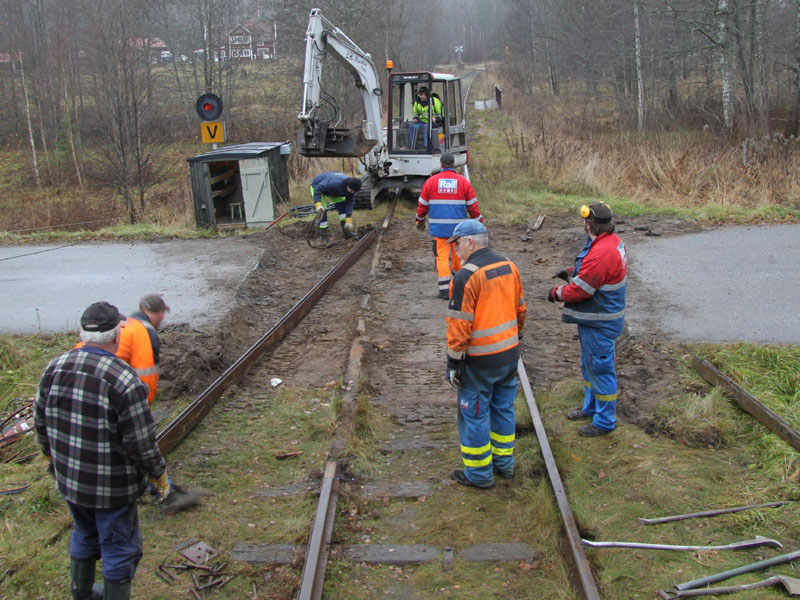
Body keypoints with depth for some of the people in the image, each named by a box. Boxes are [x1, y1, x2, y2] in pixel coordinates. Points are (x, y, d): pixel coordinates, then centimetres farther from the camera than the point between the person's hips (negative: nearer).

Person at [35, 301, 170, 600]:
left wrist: (51, 454, 24)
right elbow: (141, 442, -21)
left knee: (84, 536, 27)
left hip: (69, 478, 7)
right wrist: (159, 474, -4)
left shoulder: (56, 367, -6)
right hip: (112, 486, -7)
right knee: (119, 548, 11)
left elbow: (41, 421, 6)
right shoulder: (125, 382, -26)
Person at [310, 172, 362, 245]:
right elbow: (318, 189, -39)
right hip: (317, 186, -6)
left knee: (342, 204, -5)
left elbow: (349, 203, -14)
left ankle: (347, 233, 1)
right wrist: (318, 205, -47)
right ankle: (324, 237, -6)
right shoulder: (335, 182, -43)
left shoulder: (351, 187, -21)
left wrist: (349, 221, -18)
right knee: (322, 211, -17)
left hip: (330, 189, 6)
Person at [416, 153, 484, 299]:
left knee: (442, 256, 1)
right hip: (458, 226, 1)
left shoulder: (431, 181, -1)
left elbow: (422, 204, 6)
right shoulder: (463, 181, 0)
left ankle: (445, 289, -4)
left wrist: (420, 220, 22)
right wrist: (479, 223, 14)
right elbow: (472, 205, 3)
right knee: (457, 253, 18)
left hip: (438, 227, -1)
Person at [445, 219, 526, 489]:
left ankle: (479, 473, 16)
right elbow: (520, 309, 13)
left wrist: (453, 362, -12)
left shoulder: (467, 276, -20)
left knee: (474, 415, 6)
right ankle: (504, 463, 32)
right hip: (510, 355, 8)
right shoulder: (509, 266, 4)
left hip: (480, 361, -8)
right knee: (504, 408, 19)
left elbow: (459, 325, -20)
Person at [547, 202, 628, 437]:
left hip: (600, 323, -11)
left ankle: (605, 421, 15)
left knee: (600, 368, 2)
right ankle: (591, 408, 41)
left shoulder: (601, 253, -30)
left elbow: (580, 290, -25)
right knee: (589, 365, 24)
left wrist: (557, 293, -8)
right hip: (594, 320, 11)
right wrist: (572, 272, 6)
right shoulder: (613, 241, 5)